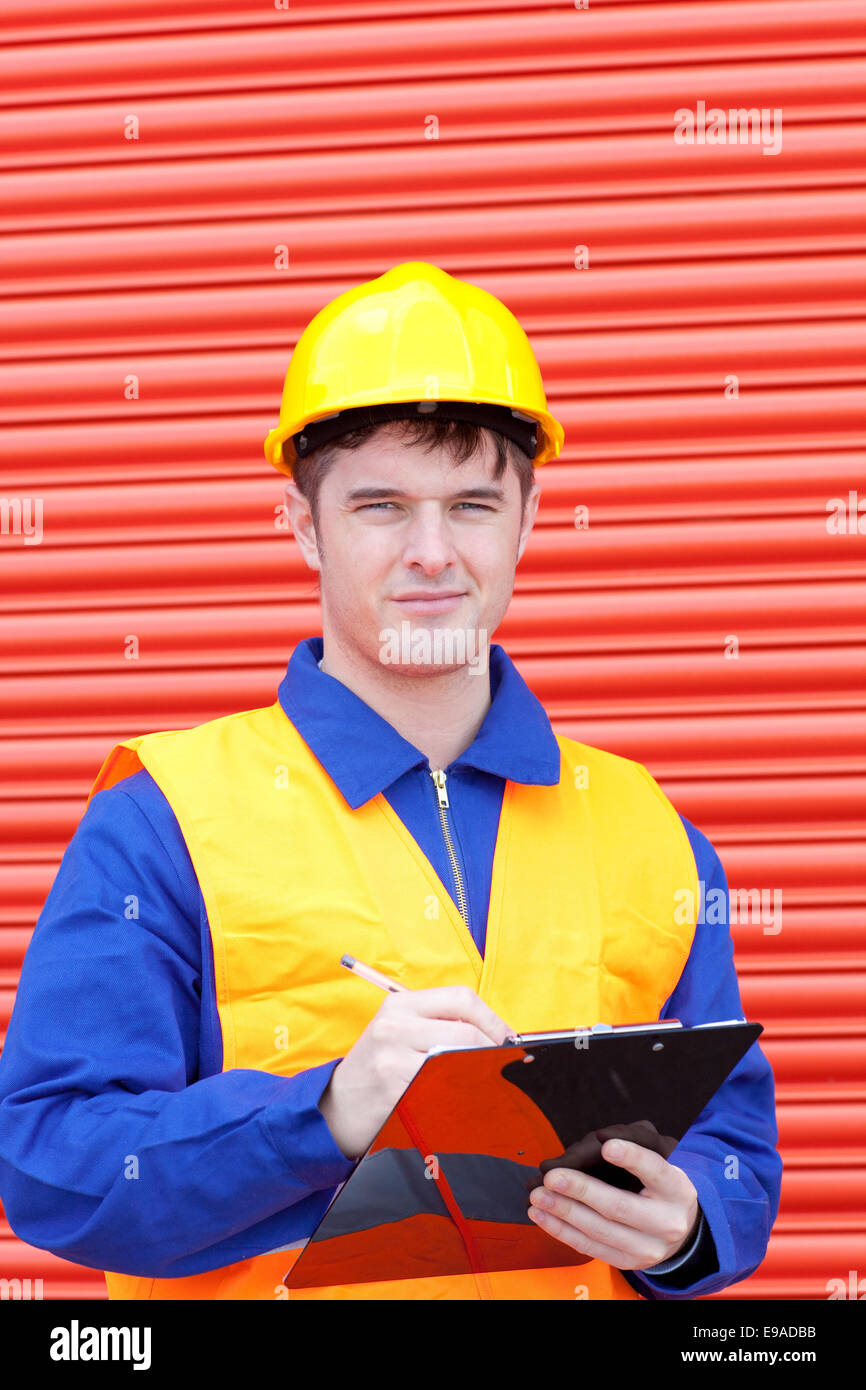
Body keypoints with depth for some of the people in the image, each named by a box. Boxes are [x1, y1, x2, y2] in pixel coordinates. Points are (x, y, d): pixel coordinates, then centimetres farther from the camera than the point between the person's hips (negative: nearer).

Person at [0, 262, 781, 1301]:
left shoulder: (646, 836, 12)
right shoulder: (161, 826, 1)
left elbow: (734, 1147, 14)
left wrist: (678, 1224, -7)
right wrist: (329, 1116, -19)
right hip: (262, 1279, -2)